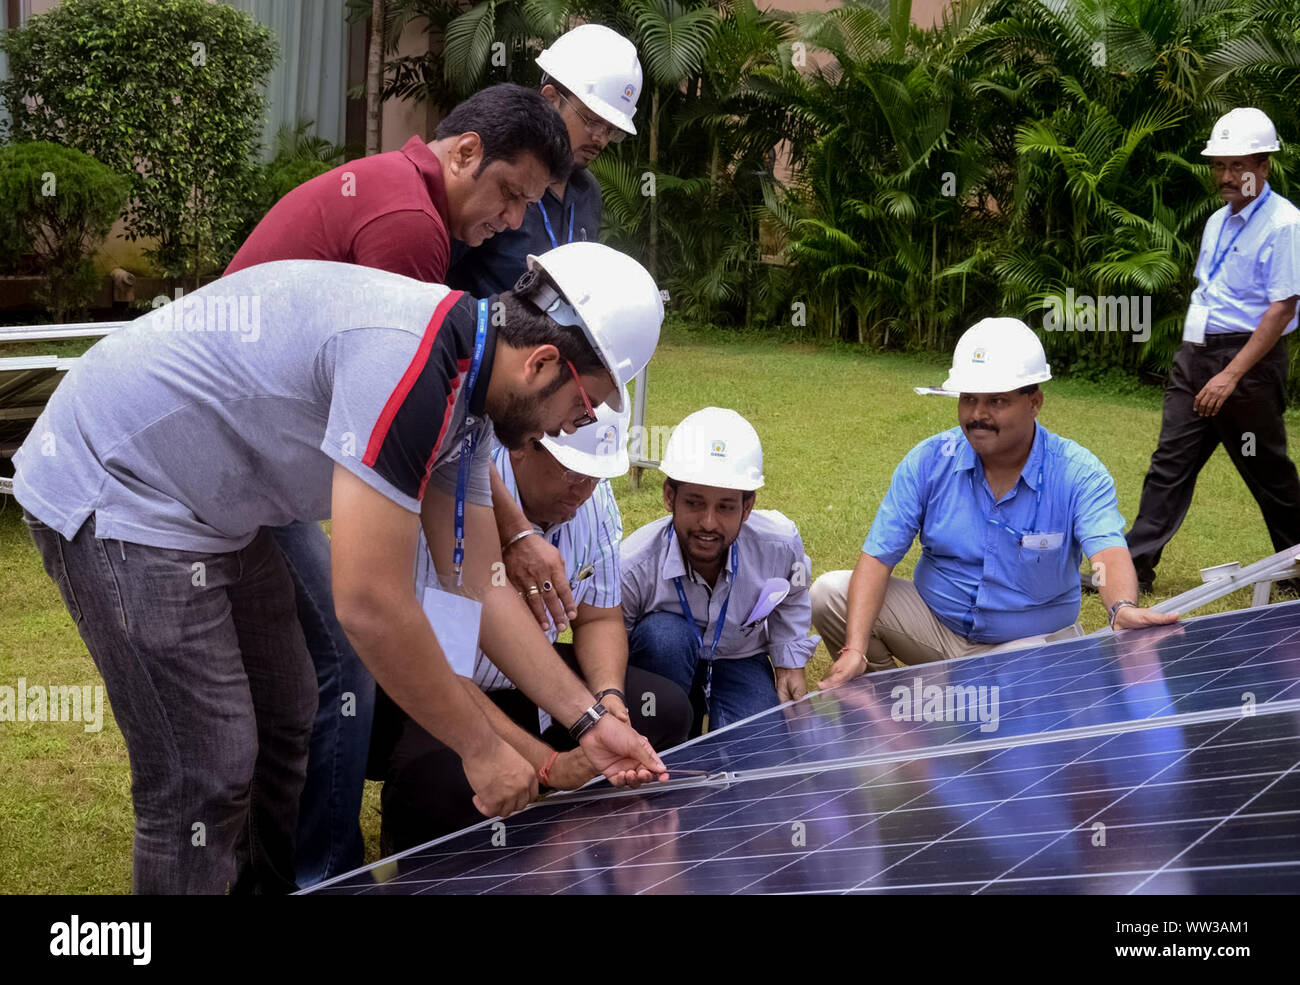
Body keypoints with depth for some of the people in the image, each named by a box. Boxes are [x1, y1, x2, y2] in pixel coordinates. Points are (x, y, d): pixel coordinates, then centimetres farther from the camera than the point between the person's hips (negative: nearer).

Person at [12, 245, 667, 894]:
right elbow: (369, 605, -29)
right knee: (204, 776, -9)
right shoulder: (407, 361, -30)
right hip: (115, 491, -10)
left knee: (283, 720, 17)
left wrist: (588, 720, 7)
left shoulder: (461, 388, 2)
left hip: (206, 502, 10)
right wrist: (481, 749, -17)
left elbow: (477, 586, 9)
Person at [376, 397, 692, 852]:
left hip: (519, 678, 7)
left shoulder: (593, 500, -7)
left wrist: (607, 697, -19)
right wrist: (549, 765, -37)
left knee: (665, 710, -9)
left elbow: (599, 618, 5)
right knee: (448, 783, -39)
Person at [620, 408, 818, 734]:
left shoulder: (780, 546, -21)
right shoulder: (632, 569, -31)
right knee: (663, 635, -37)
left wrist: (791, 662, 7)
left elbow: (792, 599, 7)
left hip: (740, 661, 2)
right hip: (668, 668, -2)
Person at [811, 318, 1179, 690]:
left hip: (1032, 642, -3)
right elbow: (878, 557, -11)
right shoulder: (929, 461, -8)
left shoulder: (1078, 473, -13)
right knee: (830, 593, -15)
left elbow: (1108, 551, -30)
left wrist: (1123, 609, -55)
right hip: (934, 622, 3)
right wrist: (855, 650, -26)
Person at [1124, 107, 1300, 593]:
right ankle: (1134, 565, 3)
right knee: (1170, 461, 3)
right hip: (1195, 353, 7)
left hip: (1248, 357, -7)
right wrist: (1191, 358, 15)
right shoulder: (1218, 222, 13)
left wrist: (1231, 375, -21)